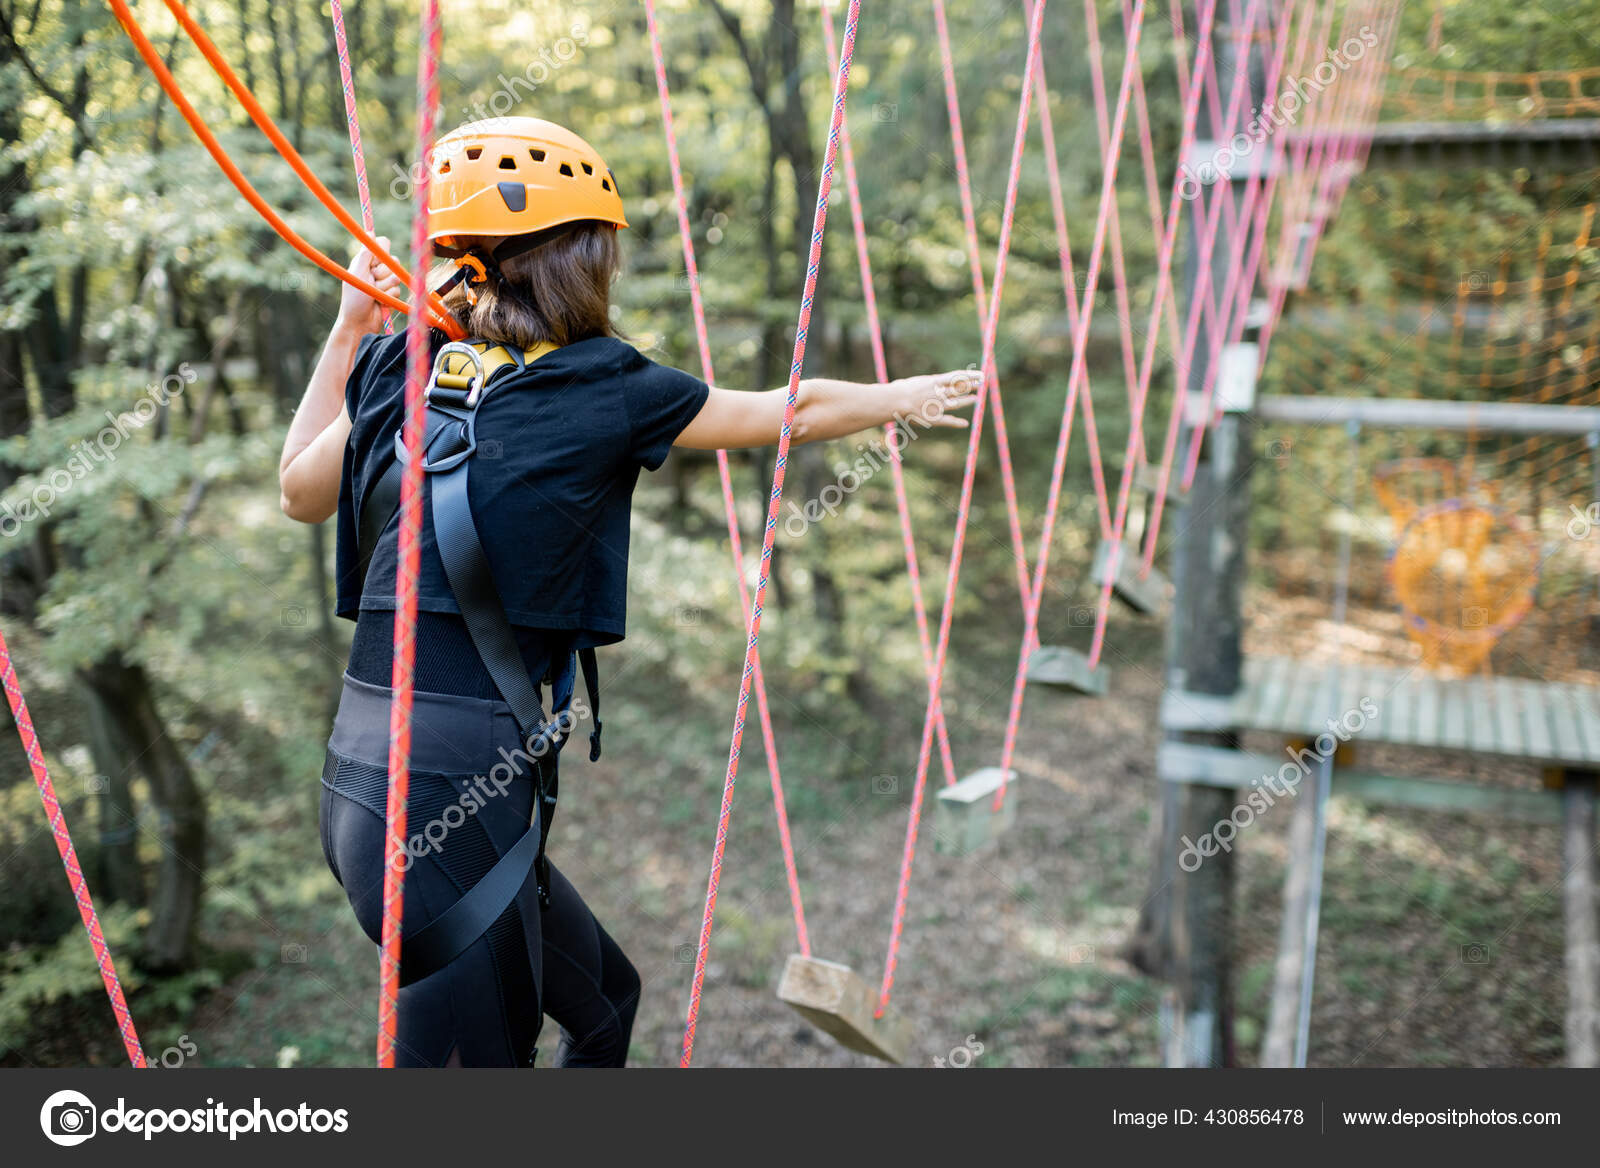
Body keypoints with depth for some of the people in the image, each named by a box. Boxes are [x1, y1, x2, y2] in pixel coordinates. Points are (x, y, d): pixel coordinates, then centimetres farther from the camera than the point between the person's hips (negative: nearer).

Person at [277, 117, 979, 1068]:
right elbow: (787, 411, 8)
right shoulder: (602, 388, -7)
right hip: (453, 790, -7)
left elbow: (300, 491, 24)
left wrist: (349, 329, 24)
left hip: (367, 770, 7)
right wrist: (905, 398, 26)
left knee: (604, 1001, 23)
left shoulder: (404, 366, 7)